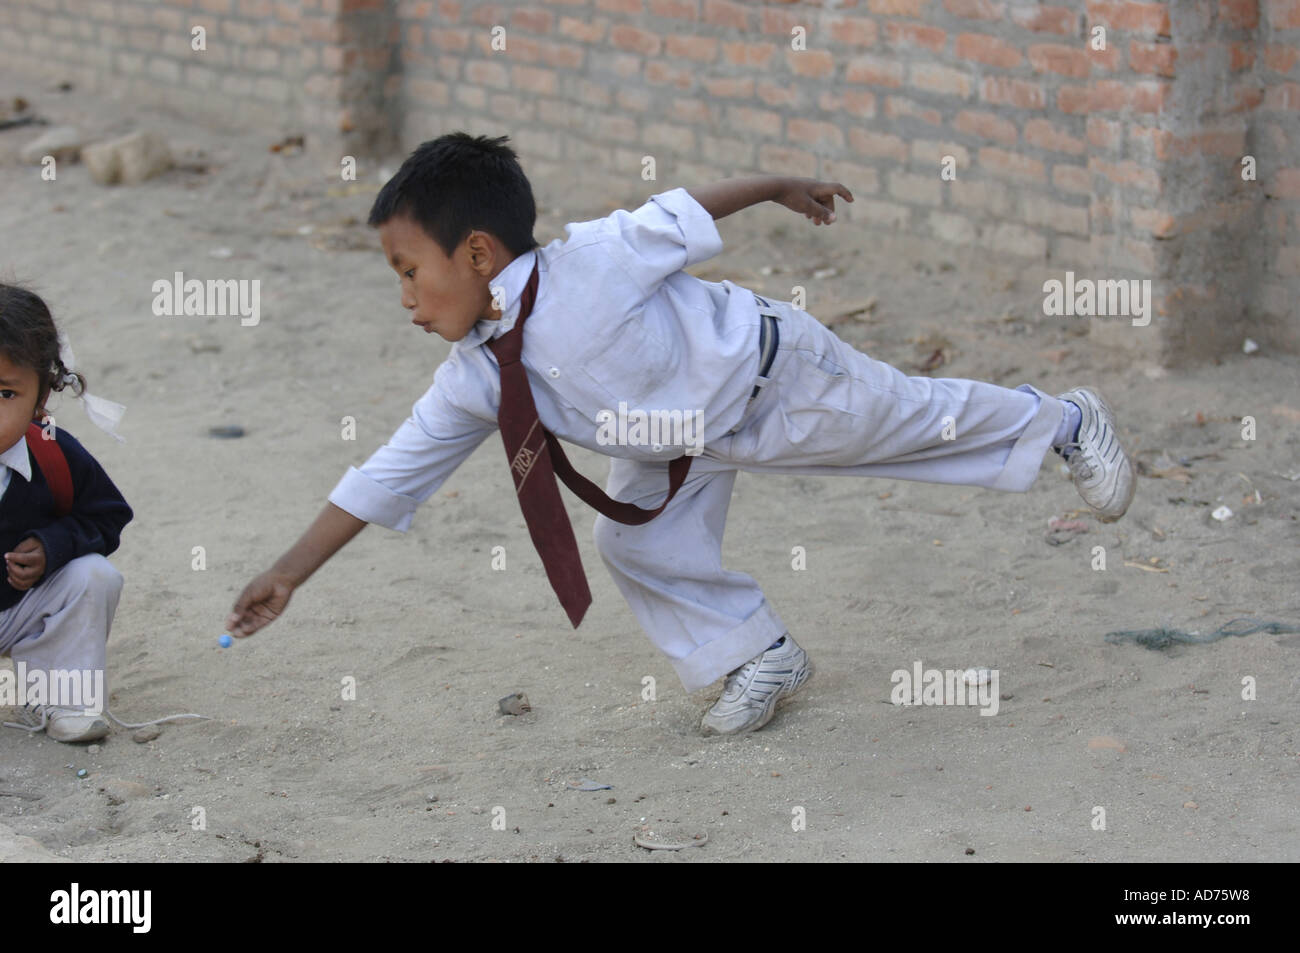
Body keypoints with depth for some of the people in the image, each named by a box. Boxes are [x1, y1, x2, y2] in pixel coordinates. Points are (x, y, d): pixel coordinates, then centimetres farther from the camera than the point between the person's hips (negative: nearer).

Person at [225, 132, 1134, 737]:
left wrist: (784, 186, -7)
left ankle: (1064, 420, 39)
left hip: (776, 374, -6)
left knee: (920, 422, 12)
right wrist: (292, 570, -15)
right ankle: (760, 655, 24)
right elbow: (391, 474, -12)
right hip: (693, 438, 6)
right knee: (637, 542, 3)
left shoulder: (591, 267, -38)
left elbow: (681, 212, -23)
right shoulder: (472, 380, -18)